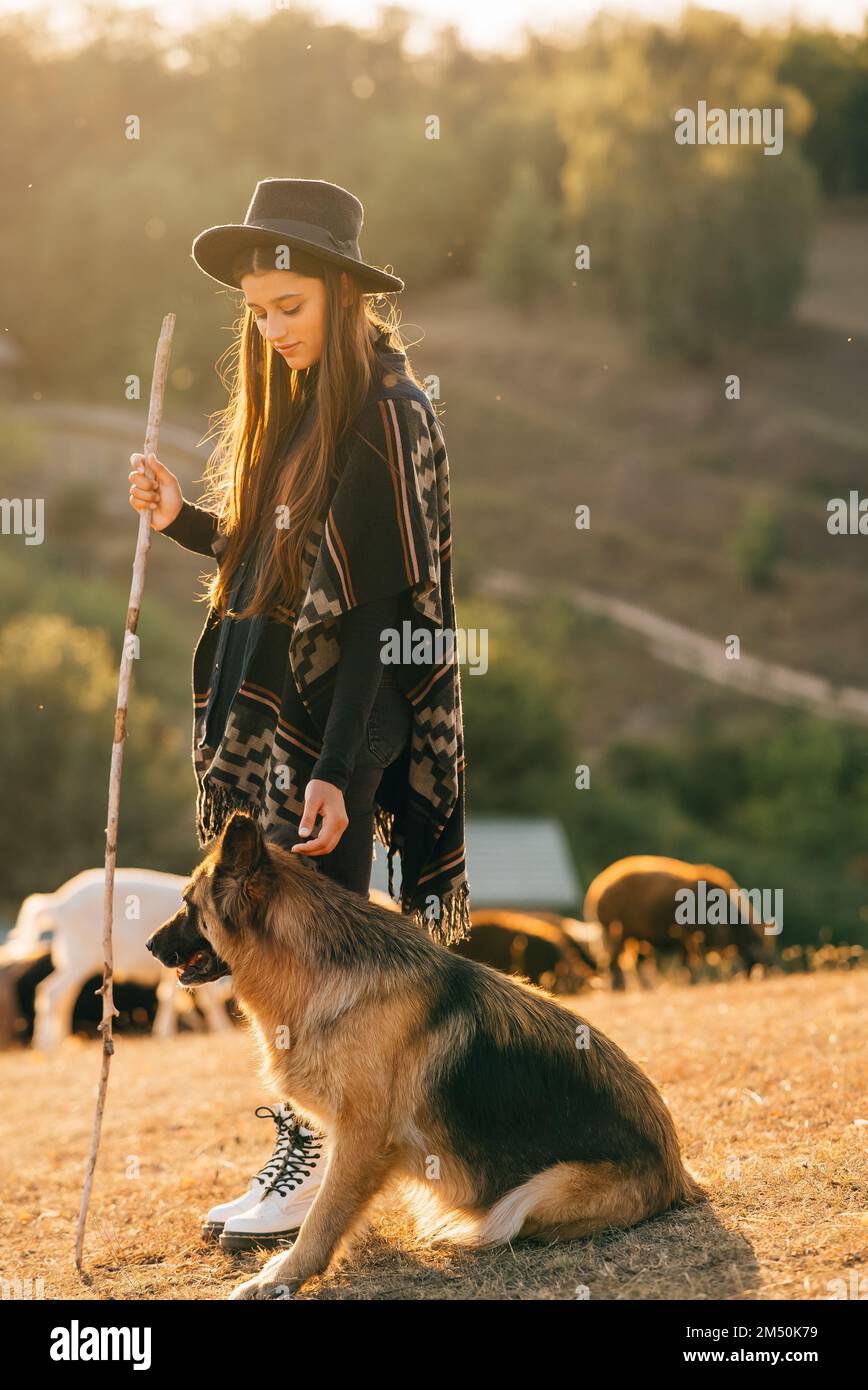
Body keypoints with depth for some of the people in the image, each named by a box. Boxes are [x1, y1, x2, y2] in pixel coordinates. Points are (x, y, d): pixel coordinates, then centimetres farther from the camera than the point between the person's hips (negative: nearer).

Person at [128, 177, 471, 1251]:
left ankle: (313, 1161, 10)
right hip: (263, 711, 8)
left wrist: (337, 767, -19)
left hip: (336, 719, -8)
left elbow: (386, 602, -16)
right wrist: (180, 517, 2)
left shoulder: (385, 413, -12)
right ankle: (303, 1142, 19)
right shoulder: (289, 406, 14)